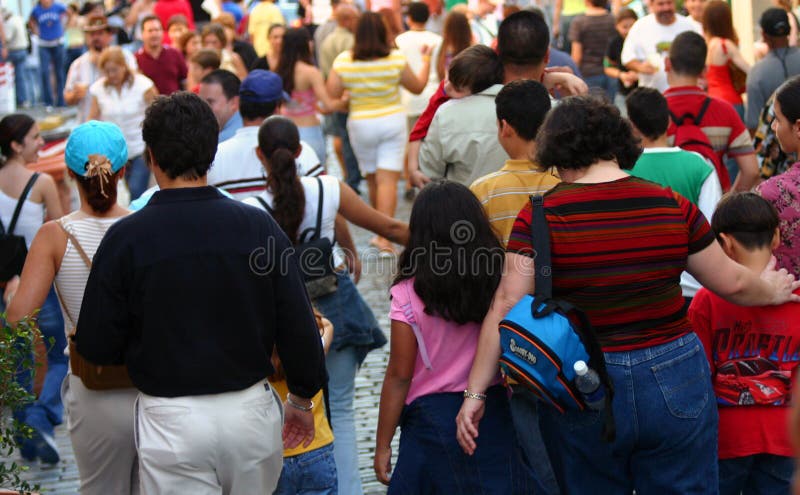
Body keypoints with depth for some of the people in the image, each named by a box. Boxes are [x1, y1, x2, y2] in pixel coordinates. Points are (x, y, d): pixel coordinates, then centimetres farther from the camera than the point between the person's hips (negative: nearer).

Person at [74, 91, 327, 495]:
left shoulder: (126, 238, -11)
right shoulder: (258, 226, -6)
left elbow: (96, 347, -6)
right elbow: (298, 328, -3)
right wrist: (302, 400, 13)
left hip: (170, 419, -2)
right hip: (251, 410, 3)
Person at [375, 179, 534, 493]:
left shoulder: (409, 295, -11)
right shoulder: (500, 283, -2)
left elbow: (399, 376, -8)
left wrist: (383, 445, -1)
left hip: (431, 417, -3)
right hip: (495, 415, 3)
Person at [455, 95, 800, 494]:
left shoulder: (540, 217, -9)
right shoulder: (671, 207, -2)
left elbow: (506, 308, -13)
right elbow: (731, 283, 10)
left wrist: (475, 391, -7)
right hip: (675, 383, 1)